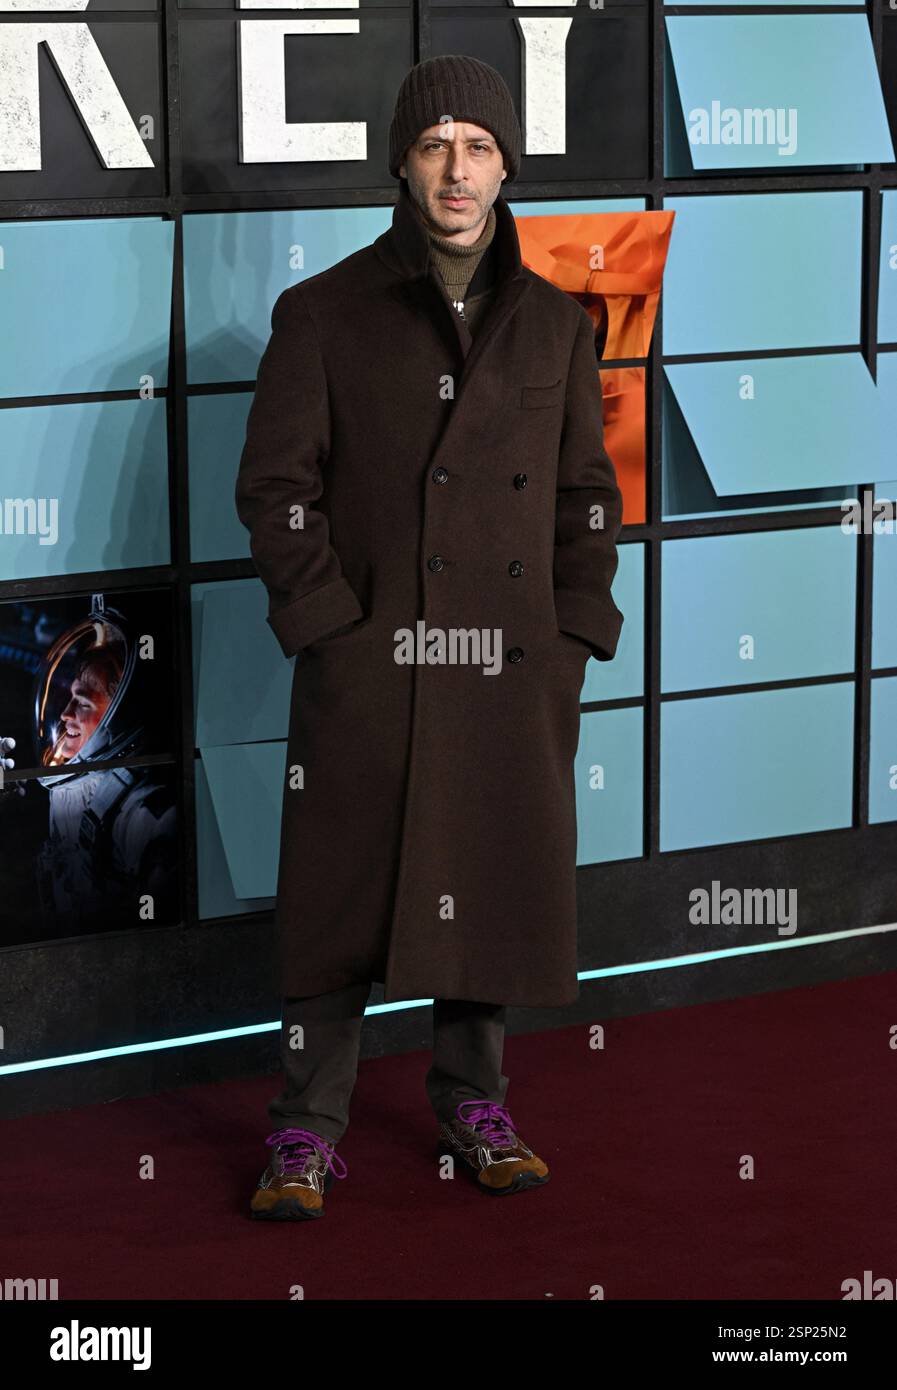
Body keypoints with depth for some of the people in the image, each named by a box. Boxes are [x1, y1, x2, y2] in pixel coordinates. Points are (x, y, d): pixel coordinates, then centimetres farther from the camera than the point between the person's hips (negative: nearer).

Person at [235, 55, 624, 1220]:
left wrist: (575, 633, 3)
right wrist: (333, 621, -10)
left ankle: (474, 1108, 25)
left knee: (497, 887, 9)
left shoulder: (554, 325, 10)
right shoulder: (327, 315, 0)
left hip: (517, 675, 3)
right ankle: (307, 1133, 10)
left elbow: (587, 491, 13)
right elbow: (276, 485, -2)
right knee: (343, 892, 0)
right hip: (370, 669, -3)